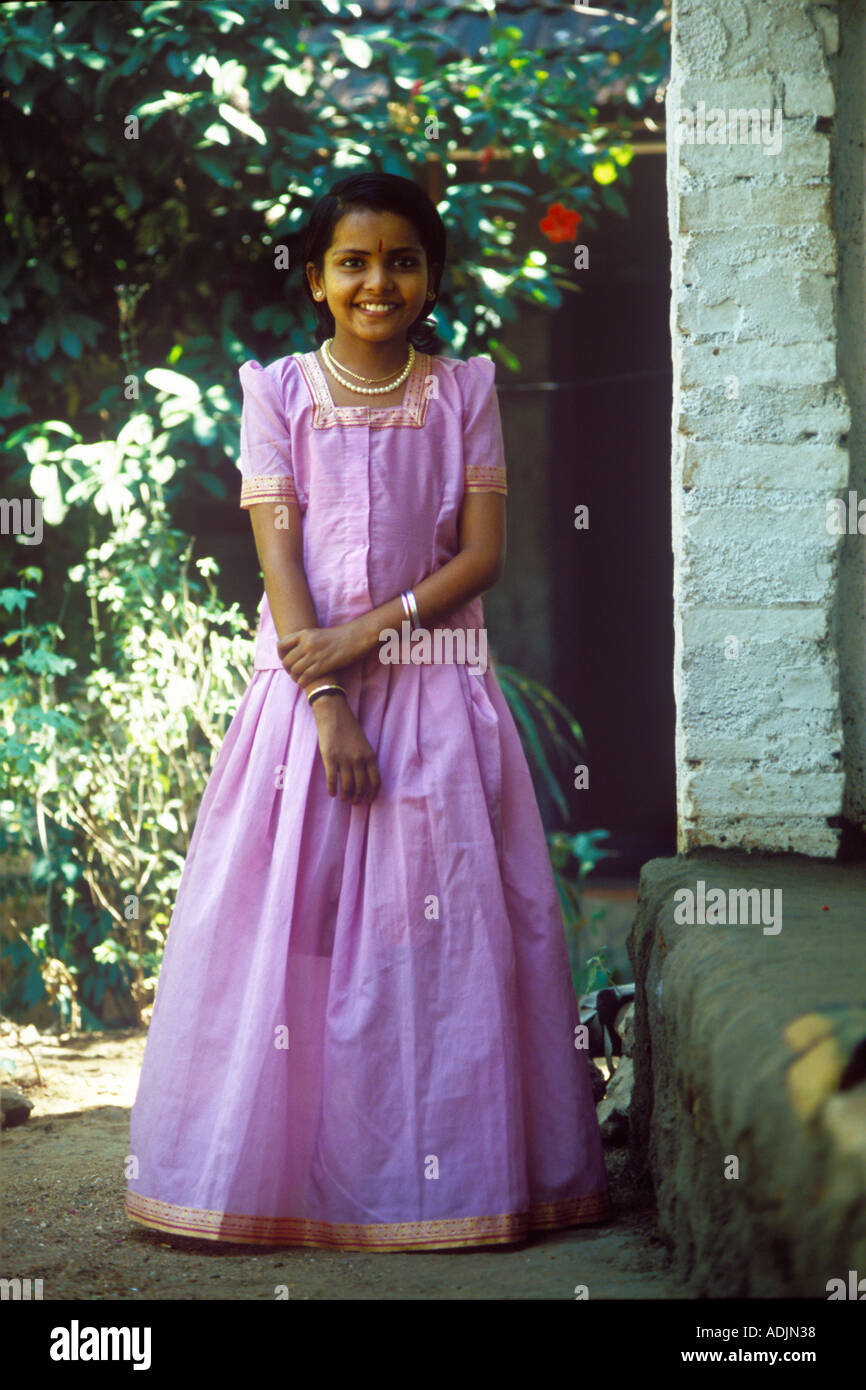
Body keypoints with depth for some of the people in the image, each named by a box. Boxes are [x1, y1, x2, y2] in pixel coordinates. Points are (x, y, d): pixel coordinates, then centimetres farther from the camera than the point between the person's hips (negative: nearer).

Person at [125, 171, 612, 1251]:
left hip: (437, 690, 1)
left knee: (444, 922, -1)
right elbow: (280, 557, -4)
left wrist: (371, 632, -13)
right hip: (305, 680, 0)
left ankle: (449, 1167, 6)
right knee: (293, 913, -3)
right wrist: (327, 704, -14)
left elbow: (483, 555, 0)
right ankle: (294, 1168, 5)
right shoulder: (279, 393, 4)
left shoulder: (463, 391, 6)